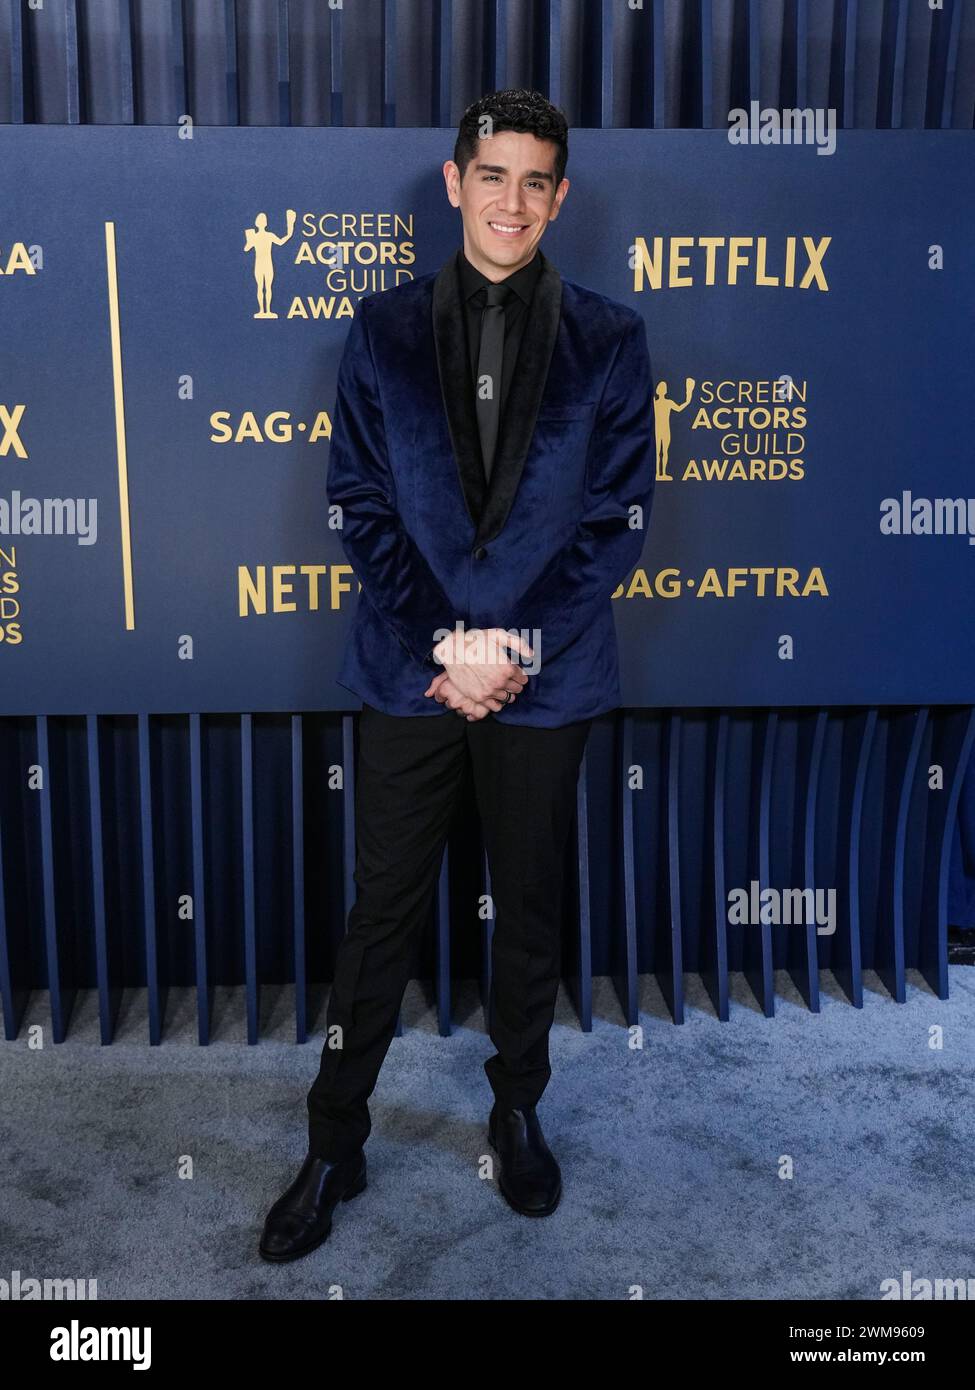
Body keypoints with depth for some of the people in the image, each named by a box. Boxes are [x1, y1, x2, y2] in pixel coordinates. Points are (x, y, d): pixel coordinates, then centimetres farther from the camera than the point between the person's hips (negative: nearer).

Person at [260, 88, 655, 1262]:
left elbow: (618, 519, -2)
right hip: (411, 669, 0)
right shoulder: (384, 330, 2)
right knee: (384, 909, 9)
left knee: (530, 904, 14)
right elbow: (360, 505, -1)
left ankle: (518, 1112, 37)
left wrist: (517, 647, -12)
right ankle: (334, 1145, 26)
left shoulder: (606, 341, 1)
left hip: (547, 677, 0)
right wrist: (443, 648, -11)